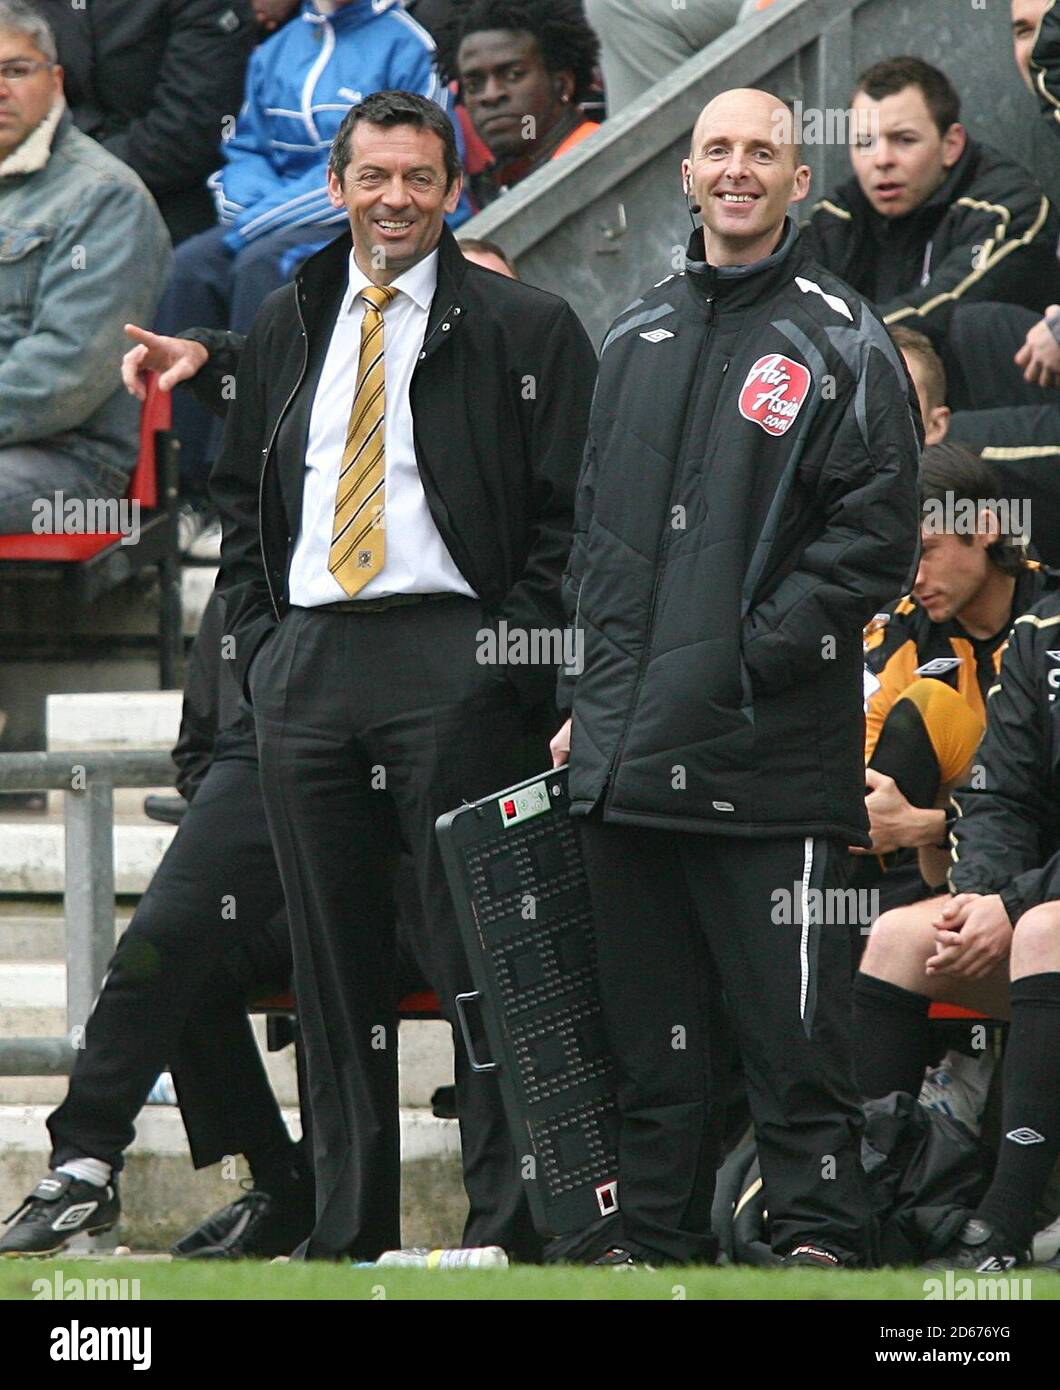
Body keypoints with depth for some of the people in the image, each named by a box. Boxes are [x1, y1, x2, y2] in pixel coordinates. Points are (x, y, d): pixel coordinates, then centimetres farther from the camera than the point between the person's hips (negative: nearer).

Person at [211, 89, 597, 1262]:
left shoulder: (522, 329, 1)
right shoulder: (286, 328, 16)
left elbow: (570, 514, -3)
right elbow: (240, 497, 22)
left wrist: (514, 660, -11)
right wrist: (258, 638, 9)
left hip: (451, 666, -5)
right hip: (302, 667, 5)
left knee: (474, 947, -6)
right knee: (331, 955, 6)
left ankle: (505, 1224, -3)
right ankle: (346, 1225, 11)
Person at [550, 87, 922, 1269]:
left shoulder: (838, 344, -1)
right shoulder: (638, 338, 17)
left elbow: (875, 534, -8)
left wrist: (755, 655, -14)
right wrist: (583, 701, 14)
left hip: (770, 756, -6)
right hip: (627, 753, 6)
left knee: (790, 1016, -6)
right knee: (649, 1024, 10)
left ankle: (819, 1236, 0)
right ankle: (654, 1236, 17)